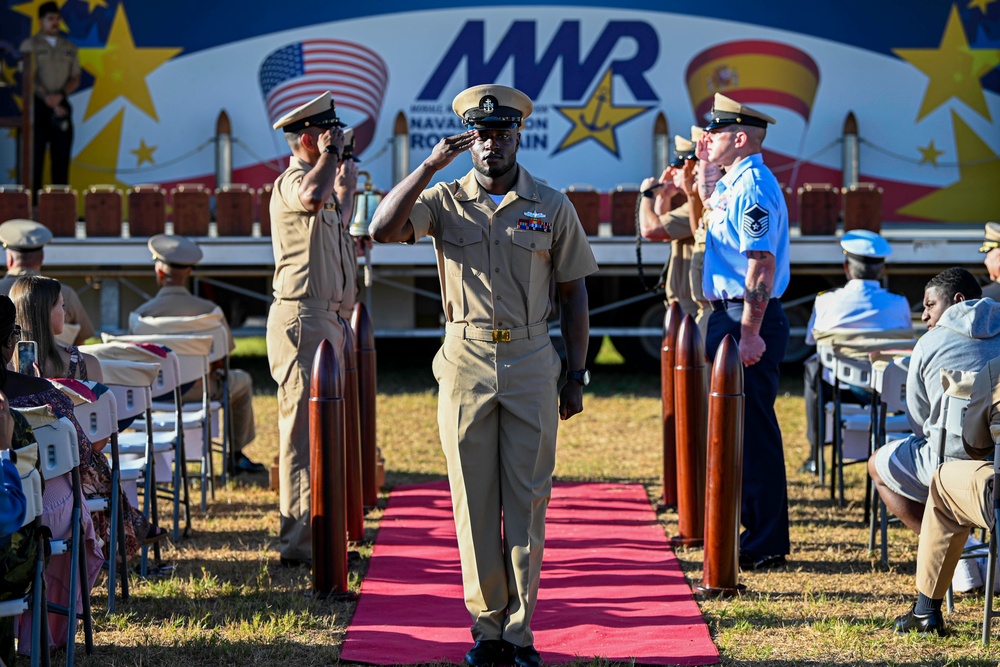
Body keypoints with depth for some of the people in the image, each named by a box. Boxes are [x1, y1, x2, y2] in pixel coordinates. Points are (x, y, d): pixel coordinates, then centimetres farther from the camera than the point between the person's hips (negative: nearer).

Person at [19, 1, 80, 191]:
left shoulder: (69, 48, 14)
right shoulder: (30, 45, 1)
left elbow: (75, 79, 8)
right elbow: (31, 78, -7)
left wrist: (60, 95, -12)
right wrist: (50, 102, -15)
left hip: (62, 106, 4)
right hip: (38, 105, -4)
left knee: (62, 156, 1)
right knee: (35, 155, -6)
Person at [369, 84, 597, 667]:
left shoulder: (552, 207, 4)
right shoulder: (445, 202, 4)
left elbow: (573, 292, 8)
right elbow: (383, 229, -14)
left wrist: (577, 375, 5)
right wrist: (431, 165, -18)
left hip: (531, 362, 0)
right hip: (466, 363, 1)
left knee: (528, 500, 0)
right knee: (474, 501, 3)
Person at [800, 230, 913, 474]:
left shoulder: (826, 301, -9)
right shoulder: (899, 304, -7)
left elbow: (811, 339, 10)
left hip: (840, 389, 0)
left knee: (812, 366, 35)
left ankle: (815, 454, 37)